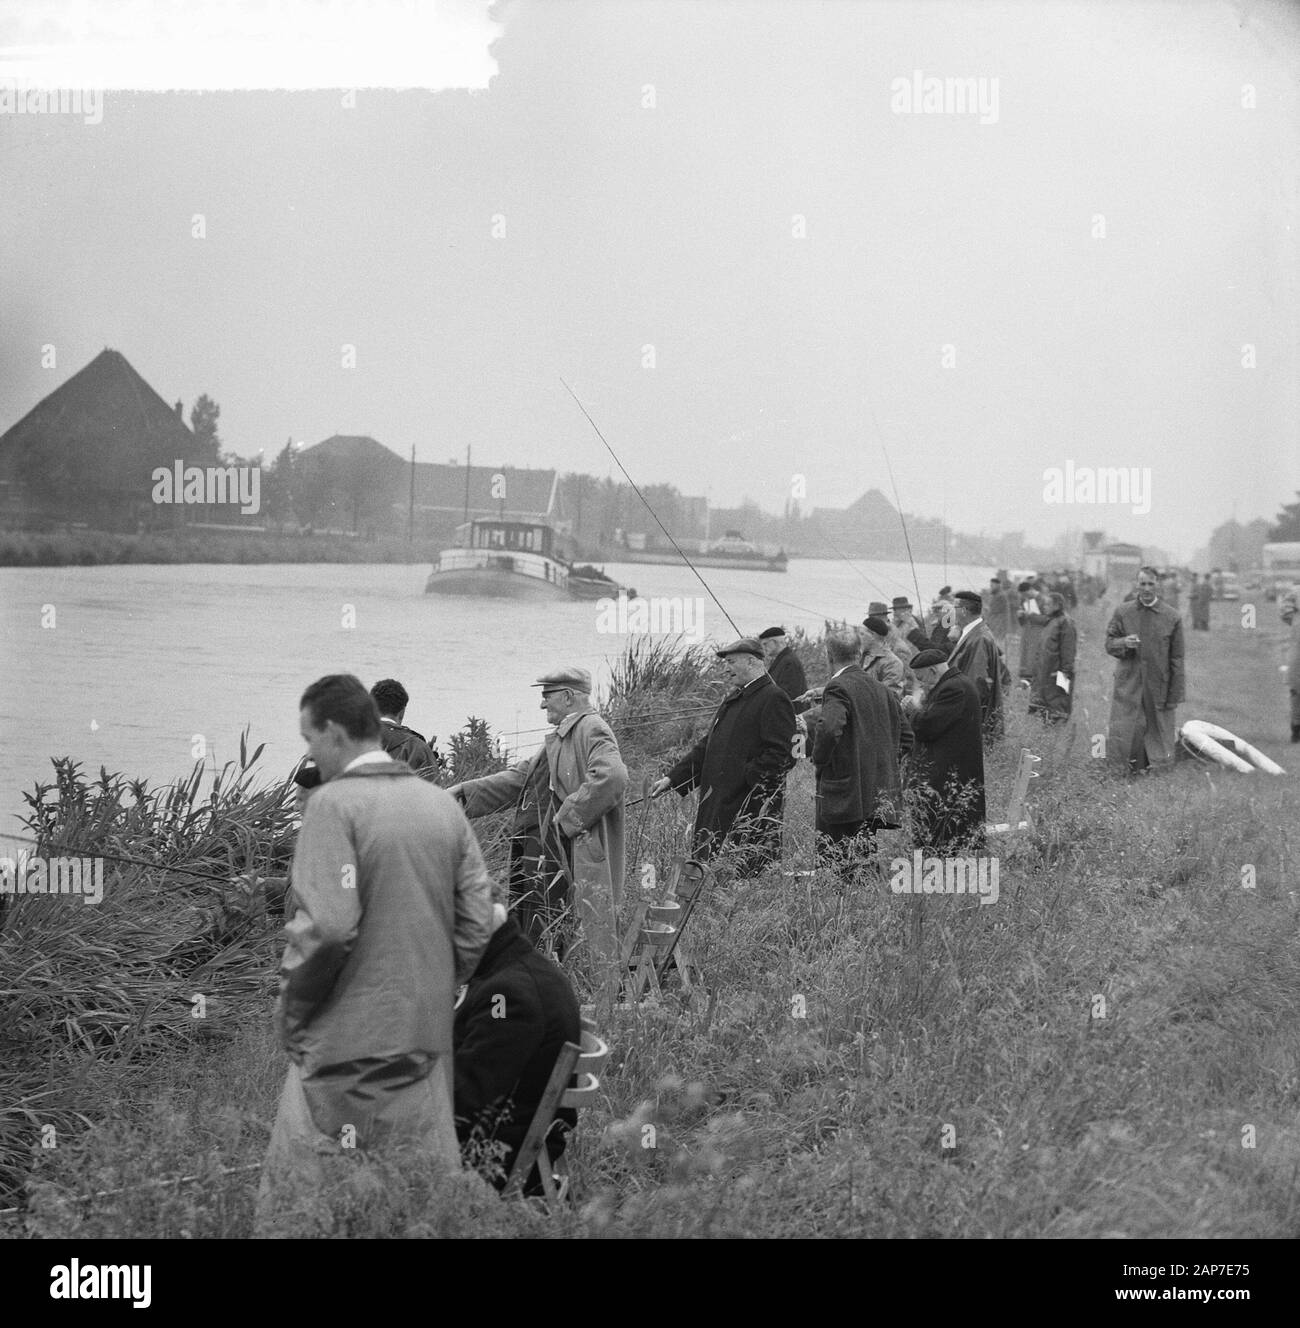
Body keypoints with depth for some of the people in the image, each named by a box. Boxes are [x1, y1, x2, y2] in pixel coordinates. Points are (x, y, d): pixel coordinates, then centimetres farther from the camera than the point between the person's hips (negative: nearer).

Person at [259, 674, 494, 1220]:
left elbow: (327, 927, -18)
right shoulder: (443, 804, 8)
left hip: (347, 1044, -6)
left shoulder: (334, 802, -11)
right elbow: (476, 923, 8)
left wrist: (290, 1006, -5)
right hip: (428, 1033, 6)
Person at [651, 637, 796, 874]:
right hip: (718, 808, 9)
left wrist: (744, 778, -18)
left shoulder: (773, 699, -9)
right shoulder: (732, 699, 20)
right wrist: (672, 779, 13)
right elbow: (706, 746, 21)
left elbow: (782, 755, -16)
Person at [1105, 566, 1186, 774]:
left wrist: (1174, 696, -1)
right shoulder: (1122, 612, 4)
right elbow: (1109, 644, 8)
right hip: (1128, 685, 1)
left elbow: (1177, 659, 2)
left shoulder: (1172, 618, 0)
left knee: (1157, 730, 4)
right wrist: (1123, 643, -17)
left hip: (1158, 687, -1)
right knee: (1124, 733, -3)